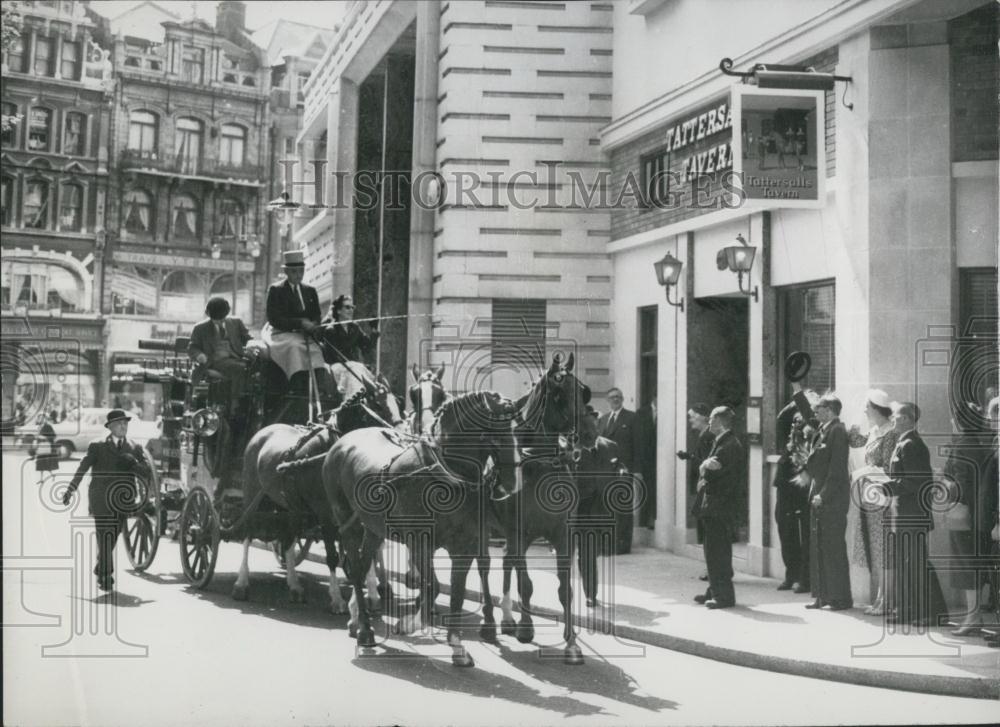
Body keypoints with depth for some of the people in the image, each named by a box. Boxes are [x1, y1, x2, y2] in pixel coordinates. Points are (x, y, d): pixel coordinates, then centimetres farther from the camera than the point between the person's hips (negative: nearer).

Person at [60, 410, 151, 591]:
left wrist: (134, 464, -13)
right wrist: (71, 490, -11)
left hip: (121, 502, 2)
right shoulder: (97, 447, 6)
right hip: (102, 501, -2)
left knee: (111, 539, 8)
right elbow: (82, 468, -2)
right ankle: (105, 576, -2)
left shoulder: (135, 449, 12)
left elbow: (148, 474, 6)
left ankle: (101, 570, 29)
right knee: (105, 537, -7)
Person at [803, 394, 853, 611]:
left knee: (833, 547, -5)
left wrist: (824, 495, -18)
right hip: (819, 496, 9)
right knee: (817, 546, 10)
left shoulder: (837, 431, -12)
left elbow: (837, 468, -17)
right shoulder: (823, 430, 16)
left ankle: (841, 598, 2)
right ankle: (823, 595, 16)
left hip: (833, 498, -9)